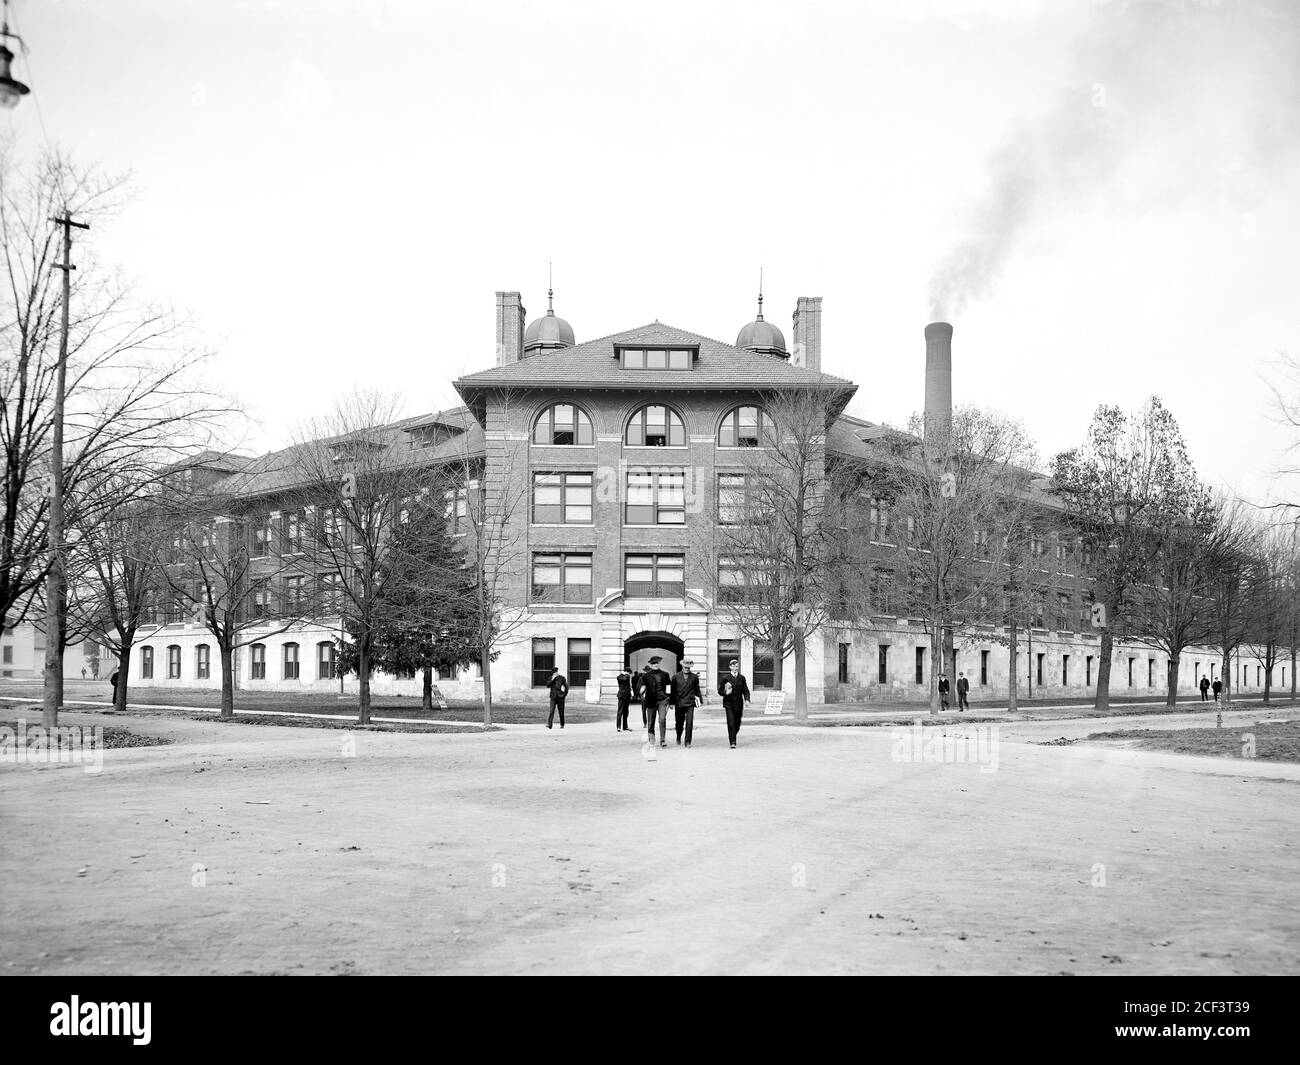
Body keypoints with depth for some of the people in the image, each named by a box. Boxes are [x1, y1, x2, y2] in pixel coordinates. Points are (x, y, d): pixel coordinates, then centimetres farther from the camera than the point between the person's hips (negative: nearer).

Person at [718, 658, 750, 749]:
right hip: (729, 704, -3)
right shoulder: (726, 678, -1)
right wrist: (726, 693, -19)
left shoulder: (742, 678, 7)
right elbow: (720, 690, 1)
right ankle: (732, 742, -10)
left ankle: (732, 737, 37)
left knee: (737, 725, 10)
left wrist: (747, 699, -11)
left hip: (739, 704, 3)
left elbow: (745, 690, 6)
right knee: (731, 724, -13)